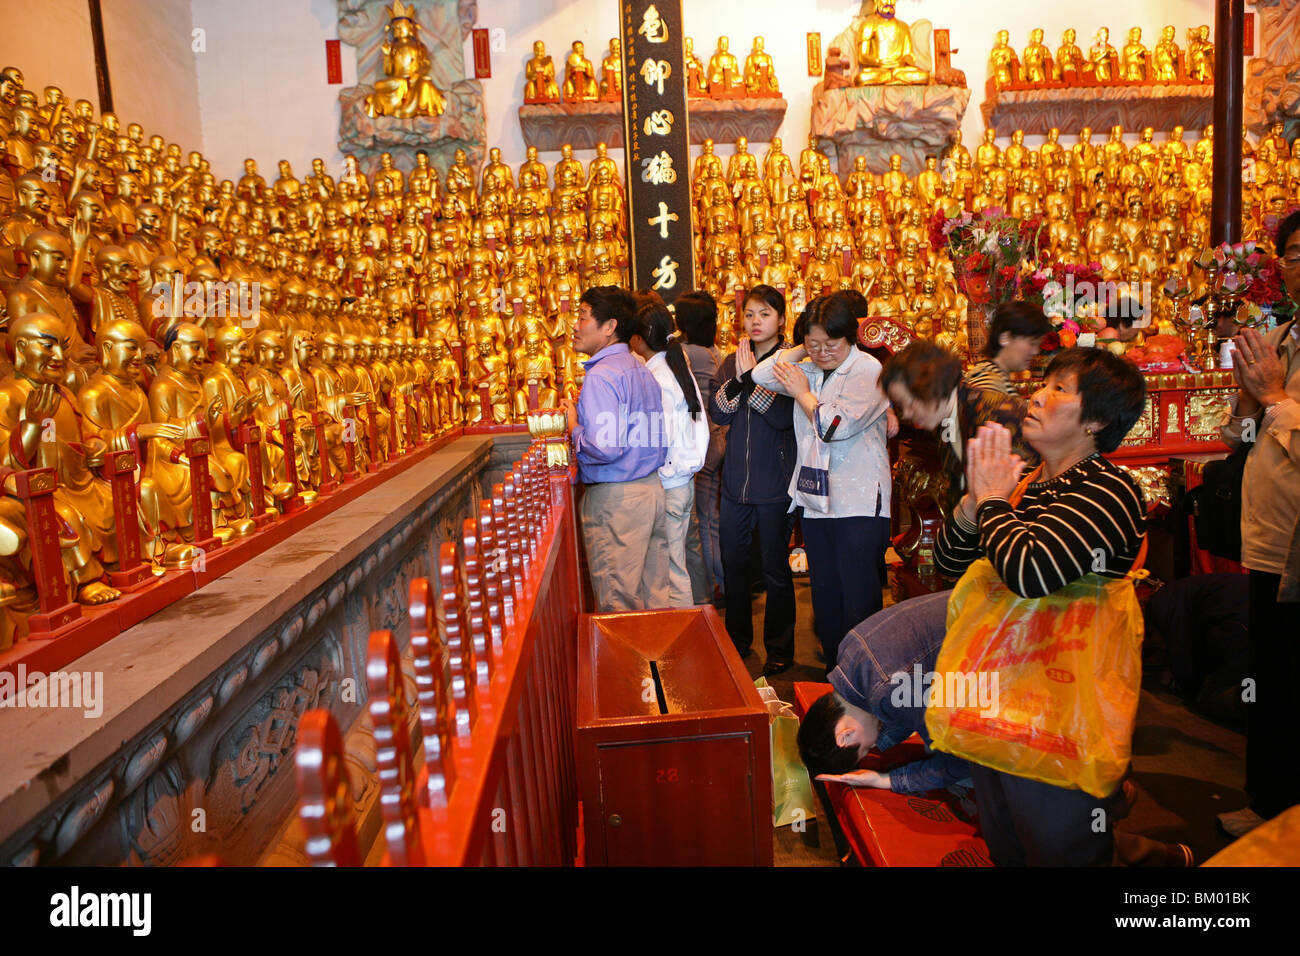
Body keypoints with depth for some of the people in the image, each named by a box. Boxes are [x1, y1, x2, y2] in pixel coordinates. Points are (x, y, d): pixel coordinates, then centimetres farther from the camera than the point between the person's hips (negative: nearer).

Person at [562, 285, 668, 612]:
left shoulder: (601, 376, -16)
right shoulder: (642, 370, 12)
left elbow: (604, 448, -26)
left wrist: (574, 429, -7)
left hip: (615, 498, -9)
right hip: (653, 487, 9)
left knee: (617, 603, 1)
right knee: (653, 594, 16)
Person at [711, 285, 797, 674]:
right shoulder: (731, 362, 9)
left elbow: (785, 416, -17)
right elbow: (717, 413, -2)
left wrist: (752, 377, -18)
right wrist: (739, 379, -16)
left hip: (774, 484, -5)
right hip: (735, 481, 5)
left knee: (775, 568, 5)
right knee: (733, 562, 13)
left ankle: (780, 648, 21)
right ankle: (737, 639, 31)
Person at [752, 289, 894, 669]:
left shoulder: (869, 371, -8)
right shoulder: (811, 371, 13)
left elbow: (835, 425, -17)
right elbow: (762, 375, 7)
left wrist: (802, 393, -2)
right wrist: (802, 350, 4)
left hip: (859, 506, -7)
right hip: (817, 502, 7)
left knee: (859, 606, -4)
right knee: (825, 600, 15)